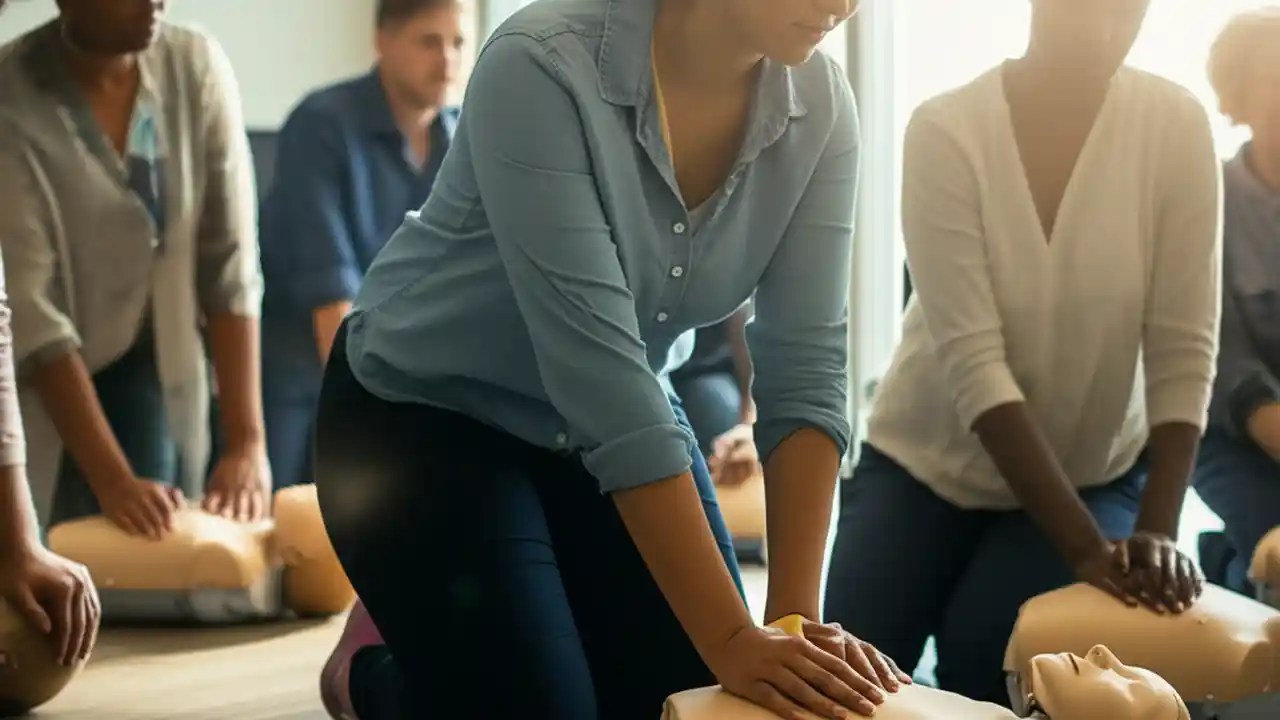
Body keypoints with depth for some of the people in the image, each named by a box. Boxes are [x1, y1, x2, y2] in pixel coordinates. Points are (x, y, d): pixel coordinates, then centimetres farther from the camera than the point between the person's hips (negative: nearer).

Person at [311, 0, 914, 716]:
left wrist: (797, 618, -26)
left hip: (615, 427, 6)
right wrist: (731, 638, -38)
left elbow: (805, 367, -17)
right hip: (425, 419, -5)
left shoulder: (820, 102, -15)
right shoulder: (543, 67, -33)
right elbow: (595, 363, -37)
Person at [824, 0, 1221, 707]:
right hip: (931, 457, 0)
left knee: (987, 653, -23)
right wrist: (1083, 544, -30)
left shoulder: (1176, 127, -14)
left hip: (1094, 470, 0)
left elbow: (1182, 353, -15)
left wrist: (1157, 528, -26)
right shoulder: (946, 130, -20)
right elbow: (972, 361, -25)